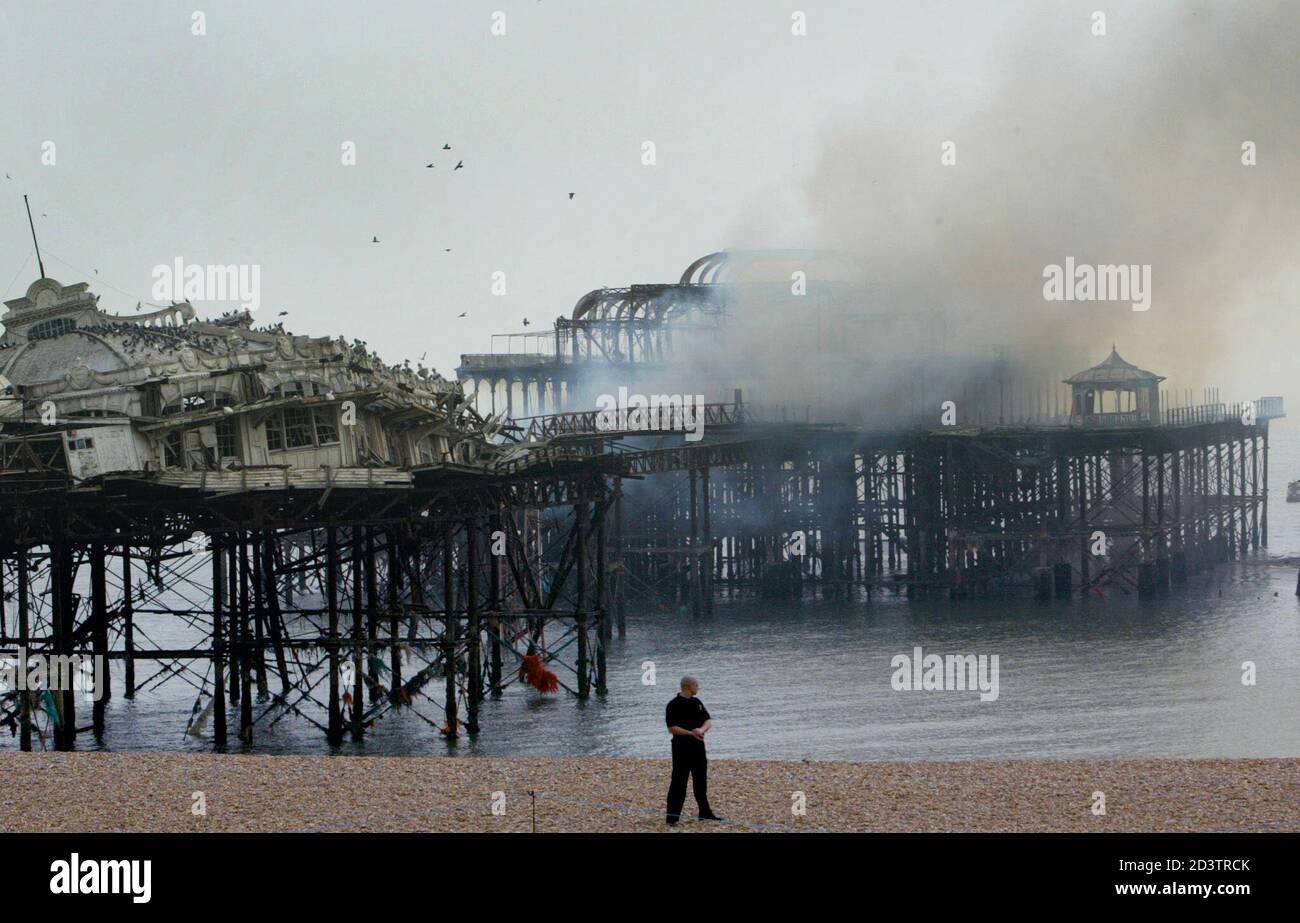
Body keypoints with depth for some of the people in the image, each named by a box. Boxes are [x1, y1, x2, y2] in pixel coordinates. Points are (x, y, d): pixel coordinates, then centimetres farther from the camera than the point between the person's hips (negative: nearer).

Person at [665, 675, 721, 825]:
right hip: (682, 747, -7)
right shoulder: (674, 705, -10)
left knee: (701, 780, 14)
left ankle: (705, 812, 25)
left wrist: (701, 730, -16)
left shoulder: (697, 703, 12)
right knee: (679, 781, -8)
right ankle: (673, 816, -6)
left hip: (698, 746, 7)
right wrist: (691, 733, -24)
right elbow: (672, 728, -16)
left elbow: (708, 721, 7)